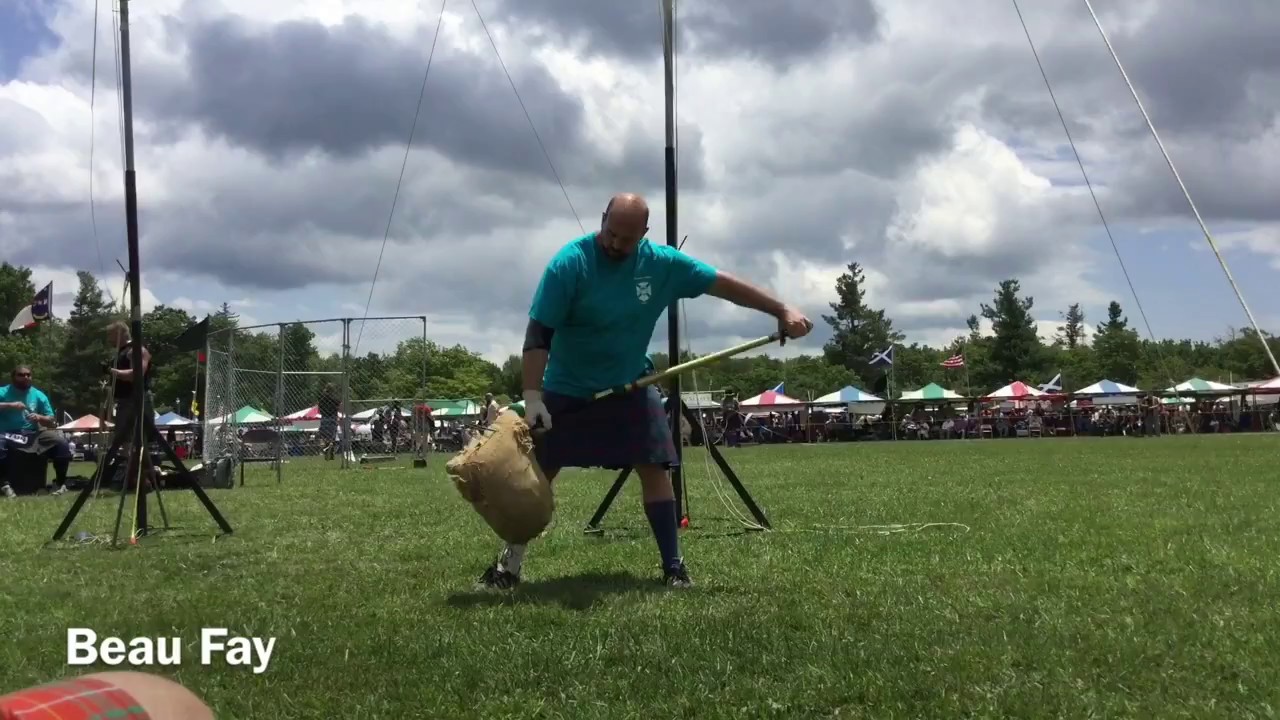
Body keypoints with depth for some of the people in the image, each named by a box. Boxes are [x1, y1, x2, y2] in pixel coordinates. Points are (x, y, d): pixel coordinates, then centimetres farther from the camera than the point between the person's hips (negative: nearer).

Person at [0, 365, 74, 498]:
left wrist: (40, 418, -14)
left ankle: (60, 482, -6)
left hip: (33, 435, 3)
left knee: (61, 441, -18)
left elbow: (52, 421, 8)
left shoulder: (38, 395, 9)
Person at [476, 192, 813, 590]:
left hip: (630, 386, 2)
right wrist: (532, 396, -32)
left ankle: (673, 566, 3)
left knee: (654, 468, -6)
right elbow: (539, 333, -24)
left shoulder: (662, 263, -12)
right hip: (566, 390, -2)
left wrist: (783, 310, -9)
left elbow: (723, 284, -5)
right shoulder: (569, 263, -22)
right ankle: (509, 563, 11)